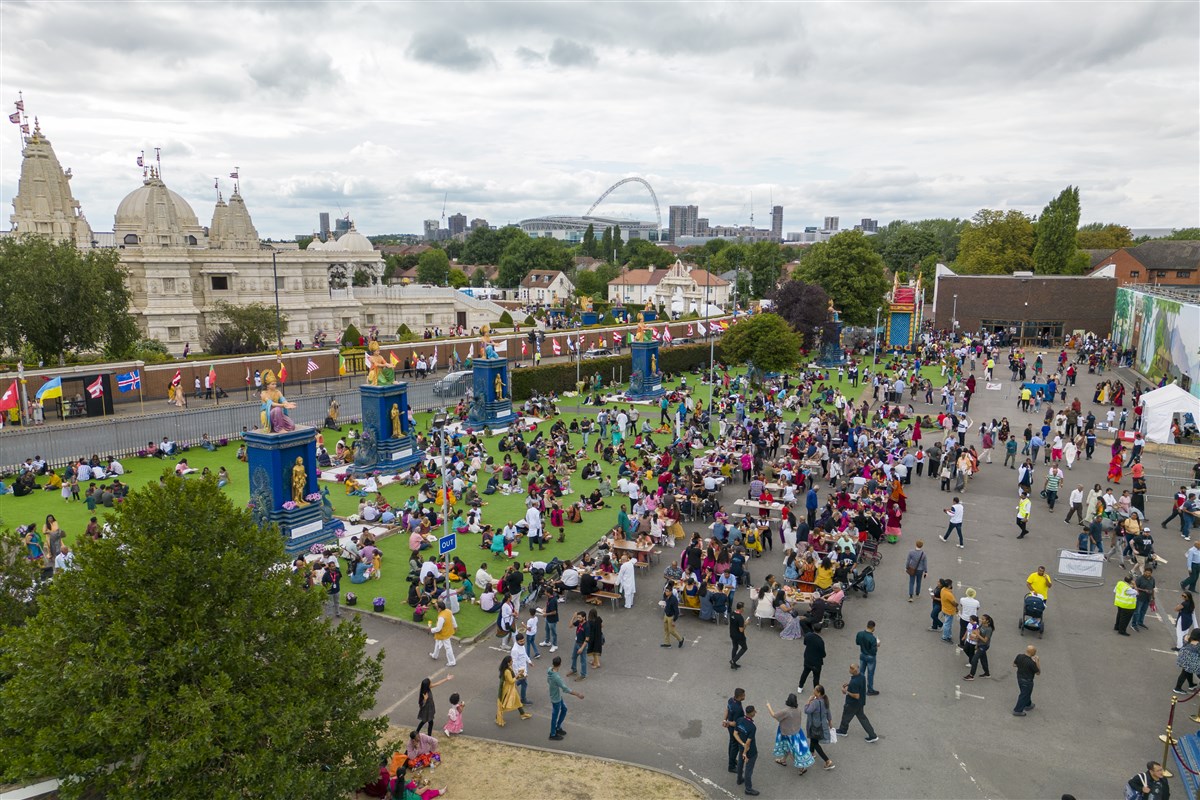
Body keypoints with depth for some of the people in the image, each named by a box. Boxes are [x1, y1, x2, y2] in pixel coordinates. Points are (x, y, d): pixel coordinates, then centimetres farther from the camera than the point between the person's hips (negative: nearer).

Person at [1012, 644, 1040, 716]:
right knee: (1024, 695, 11)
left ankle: (1028, 704, 51)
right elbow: (1038, 673, -16)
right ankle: (1017, 711, 23)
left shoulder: (1019, 656, -13)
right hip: (1027, 681, -7)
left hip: (1019, 678, 7)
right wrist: (1037, 662, -10)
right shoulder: (1031, 663, -32)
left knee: (1027, 692, 30)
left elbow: (1014, 664, 4)